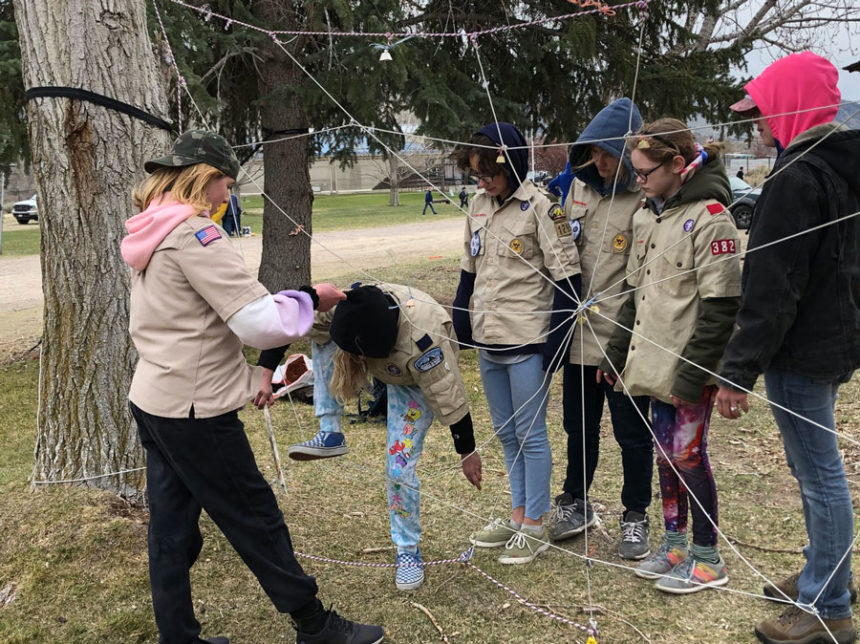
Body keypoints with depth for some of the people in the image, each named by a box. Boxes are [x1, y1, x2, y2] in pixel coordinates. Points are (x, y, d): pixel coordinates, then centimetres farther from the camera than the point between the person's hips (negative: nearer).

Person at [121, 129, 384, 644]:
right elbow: (260, 323, -25)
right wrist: (309, 300, -8)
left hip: (154, 402, 9)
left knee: (173, 524, 15)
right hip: (196, 409, -9)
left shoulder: (153, 232, 11)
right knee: (256, 519, 4)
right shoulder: (193, 232, -19)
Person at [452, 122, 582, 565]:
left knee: (530, 435, 1)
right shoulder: (478, 207, 10)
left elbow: (566, 276, -12)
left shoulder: (539, 207, -11)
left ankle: (534, 526, 13)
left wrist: (555, 341, -15)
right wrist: (459, 325, 11)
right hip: (487, 341, 7)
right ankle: (517, 516, 27)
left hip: (527, 342, -7)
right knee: (506, 433, 15)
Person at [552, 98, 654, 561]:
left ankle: (635, 516, 26)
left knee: (632, 432, 8)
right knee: (579, 424, 19)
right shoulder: (579, 187, 6)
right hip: (580, 334, 6)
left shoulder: (648, 200, -15)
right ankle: (575, 504, 37)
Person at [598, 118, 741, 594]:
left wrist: (691, 374, -19)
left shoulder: (709, 216, -15)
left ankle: (707, 558, 16)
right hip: (654, 362, 7)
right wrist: (616, 354, 15)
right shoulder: (647, 214, 11)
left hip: (690, 366, -7)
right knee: (665, 452, 14)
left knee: (688, 454, 1)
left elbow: (720, 305, -18)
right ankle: (674, 544, 28)